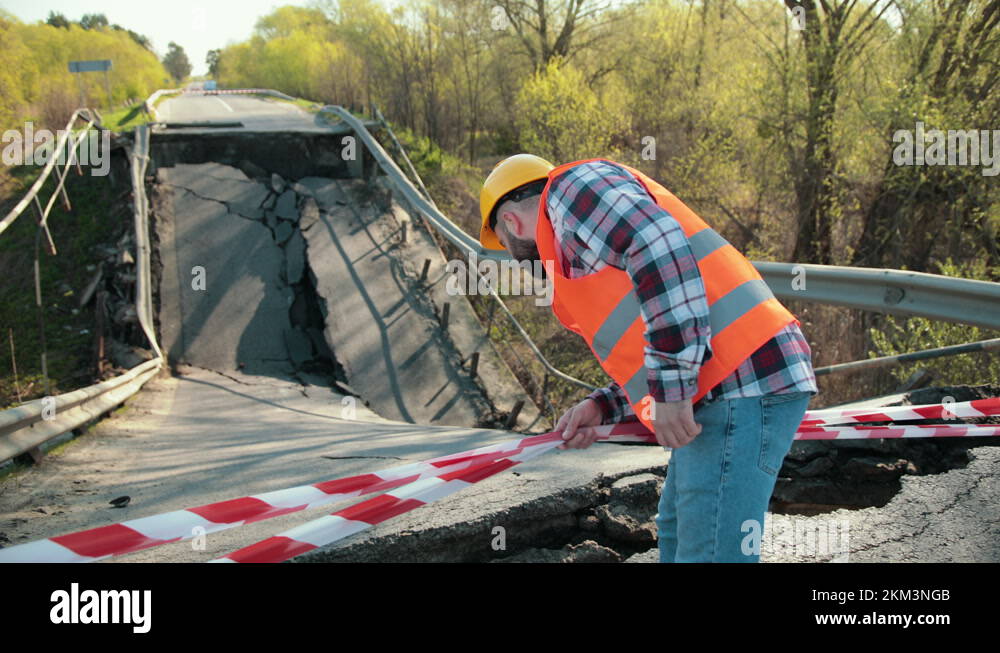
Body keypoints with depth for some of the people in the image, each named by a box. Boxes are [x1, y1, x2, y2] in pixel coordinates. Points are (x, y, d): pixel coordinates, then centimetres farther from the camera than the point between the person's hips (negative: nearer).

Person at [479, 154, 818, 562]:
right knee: (676, 536, 21)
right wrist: (601, 407, 18)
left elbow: (661, 248, -19)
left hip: (743, 380, -11)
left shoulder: (574, 186, 0)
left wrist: (670, 393, -20)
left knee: (709, 551, -11)